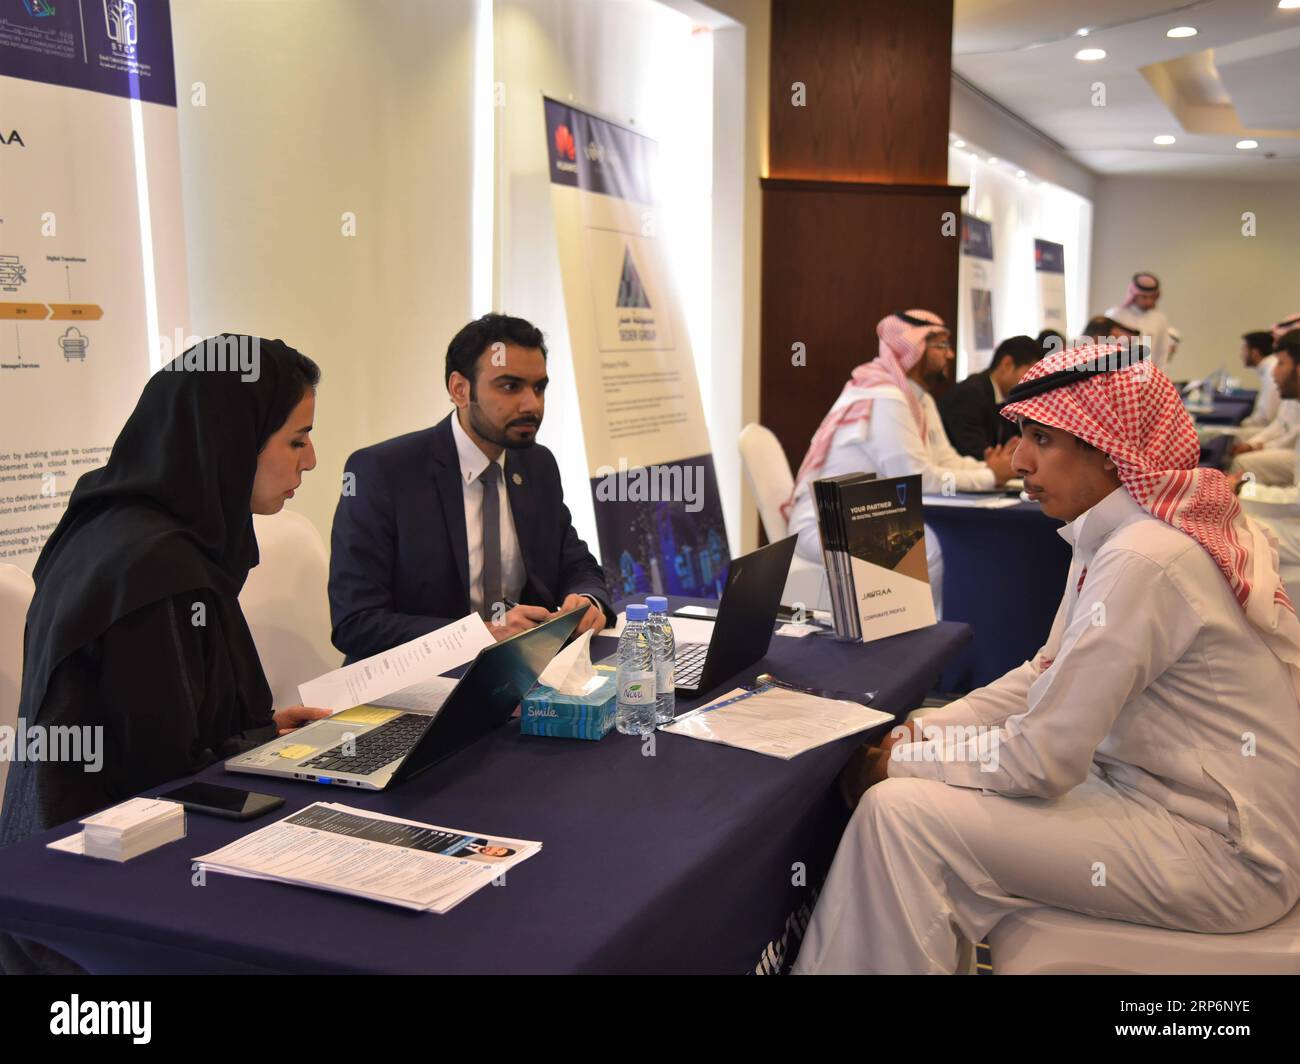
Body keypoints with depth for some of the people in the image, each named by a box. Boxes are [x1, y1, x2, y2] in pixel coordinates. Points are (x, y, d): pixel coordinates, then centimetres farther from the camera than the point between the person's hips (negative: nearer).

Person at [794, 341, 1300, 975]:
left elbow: (1043, 760, -22)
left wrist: (899, 766, -9)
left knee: (900, 812, -16)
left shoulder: (1144, 561, -25)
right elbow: (1047, 675, 12)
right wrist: (919, 736, 2)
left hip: (1222, 851, -9)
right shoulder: (1113, 535, 5)